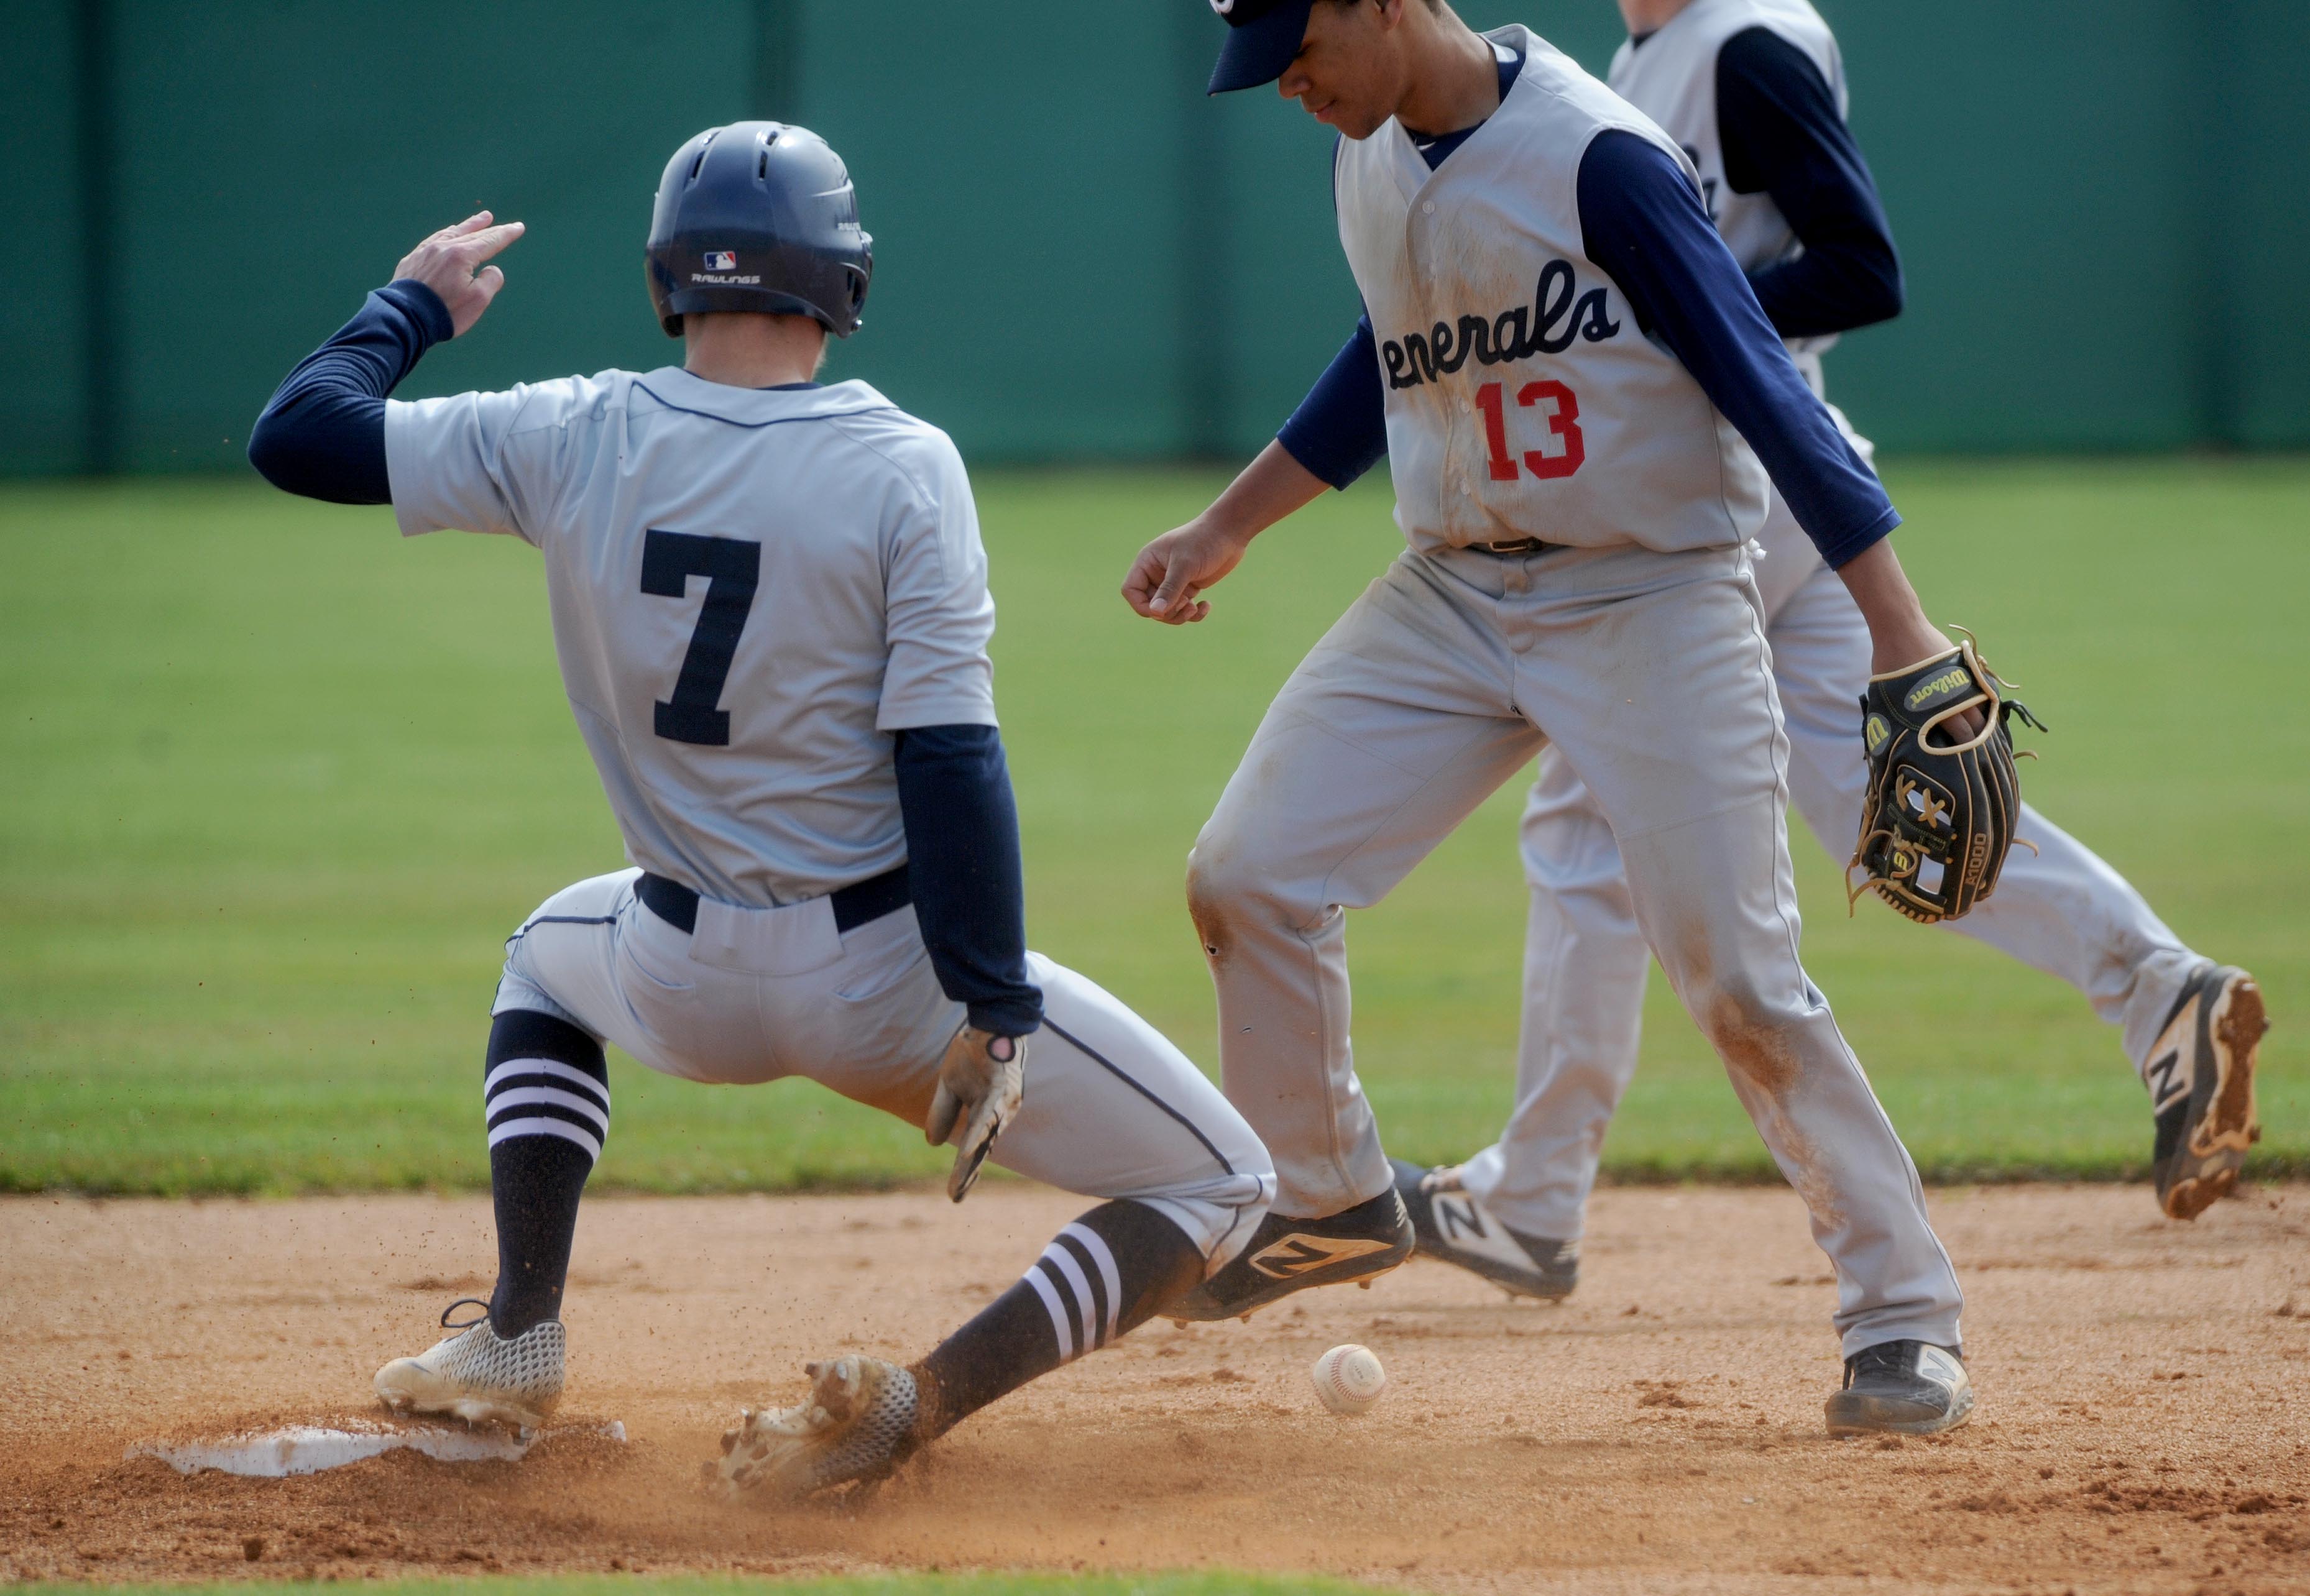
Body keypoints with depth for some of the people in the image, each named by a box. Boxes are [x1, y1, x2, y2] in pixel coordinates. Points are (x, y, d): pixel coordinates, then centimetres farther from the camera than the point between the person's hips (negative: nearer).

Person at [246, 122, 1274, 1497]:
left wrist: (419, 305, 20)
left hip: (684, 992, 4)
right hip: (887, 975, -4)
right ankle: (917, 1405, -16)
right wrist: (990, 1017, -18)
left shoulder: (574, 441, -6)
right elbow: (950, 759, -19)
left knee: (552, 958, 40)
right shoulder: (902, 466, -14)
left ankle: (518, 1339, 24)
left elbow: (298, 434, 3)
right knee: (1222, 1189, 7)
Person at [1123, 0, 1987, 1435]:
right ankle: (1328, 1201, 23)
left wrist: (1898, 627, -26)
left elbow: (1762, 383, -22)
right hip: (1453, 600, 7)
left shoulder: (1600, 160, -21)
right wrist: (1226, 531, 22)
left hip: (1655, 603, -7)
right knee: (1249, 879, 1)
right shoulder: (1374, 160, 4)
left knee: (1741, 974, -12)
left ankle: (1908, 1321, -2)